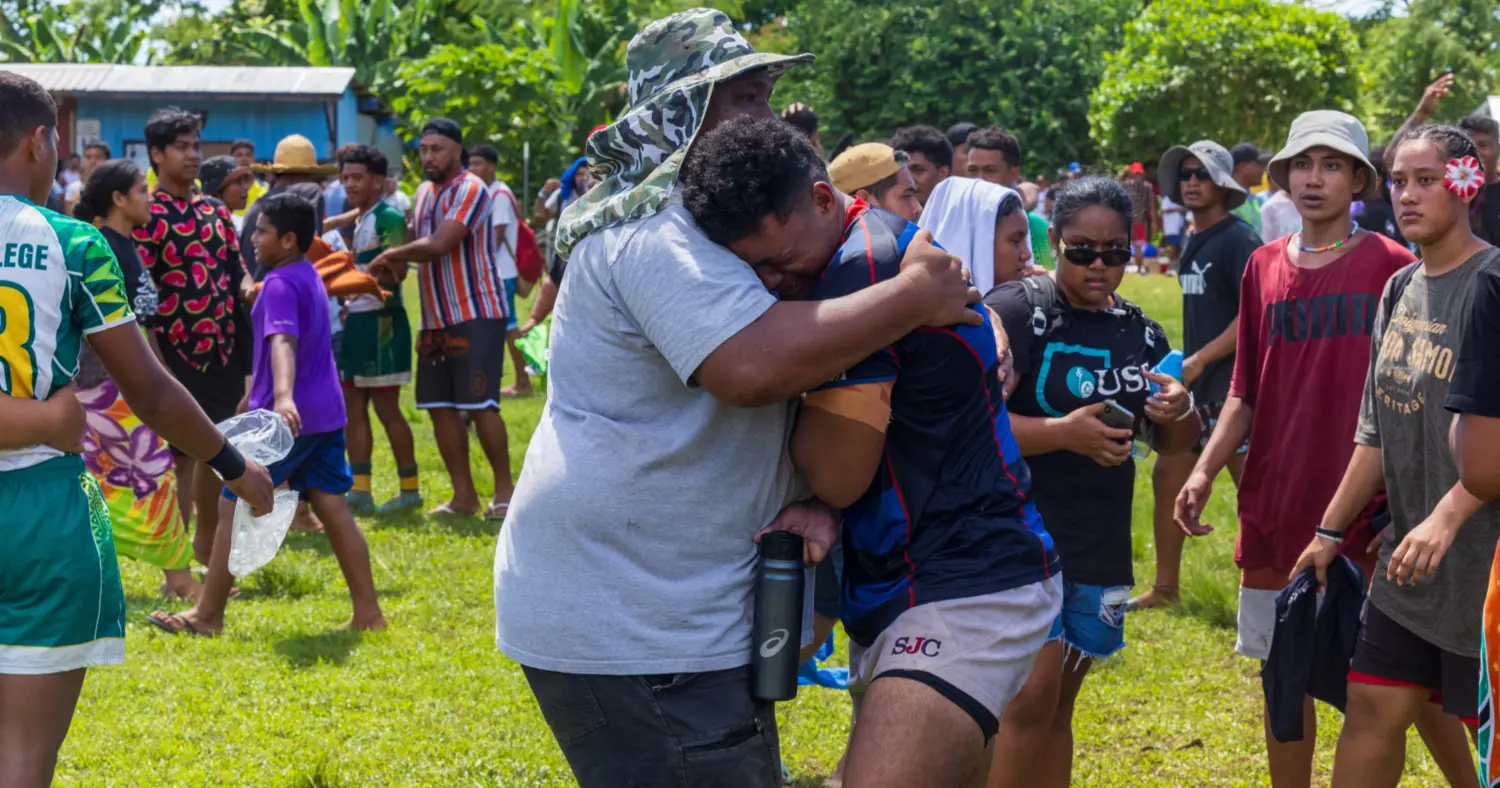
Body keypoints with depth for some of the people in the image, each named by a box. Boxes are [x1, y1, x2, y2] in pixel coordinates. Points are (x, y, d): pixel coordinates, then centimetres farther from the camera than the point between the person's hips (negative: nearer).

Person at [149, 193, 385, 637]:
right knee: (332, 509, 8)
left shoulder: (280, 284, -15)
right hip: (326, 413, 9)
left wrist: (283, 396, -49)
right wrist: (256, 391, 41)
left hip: (289, 415, -9)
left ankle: (208, 616, 6)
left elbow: (283, 341, -33)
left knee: (233, 505, 1)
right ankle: (368, 613, 6)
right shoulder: (309, 276, 14)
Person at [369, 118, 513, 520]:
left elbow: (438, 244, -22)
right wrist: (394, 262, 1)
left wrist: (392, 255, -9)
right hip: (436, 318, 8)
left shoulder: (471, 189, -13)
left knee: (480, 405, -9)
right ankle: (463, 494, 14)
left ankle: (504, 490, 2)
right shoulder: (424, 192, 14)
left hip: (476, 315, -8)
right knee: (439, 406, 6)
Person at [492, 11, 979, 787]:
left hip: (661, 605, 11)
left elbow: (795, 367, 16)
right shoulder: (658, 232, -17)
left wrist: (807, 495, -4)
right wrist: (915, 296, -22)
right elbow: (755, 363, -33)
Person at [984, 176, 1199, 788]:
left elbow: (1171, 444, 17)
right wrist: (1063, 432, -28)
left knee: (1059, 706, 12)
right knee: (1033, 696, -15)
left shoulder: (1139, 332, 11)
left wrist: (1178, 415, -5)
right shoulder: (1016, 312, -9)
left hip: (1100, 548, 6)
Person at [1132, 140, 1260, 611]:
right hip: (1195, 381, 9)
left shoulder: (1238, 240, -13)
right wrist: (1185, 364, 14)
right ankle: (1165, 587, 21)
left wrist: (1200, 359, -23)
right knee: (1167, 477, 11)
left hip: (1231, 384, -9)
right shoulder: (1195, 242, 12)